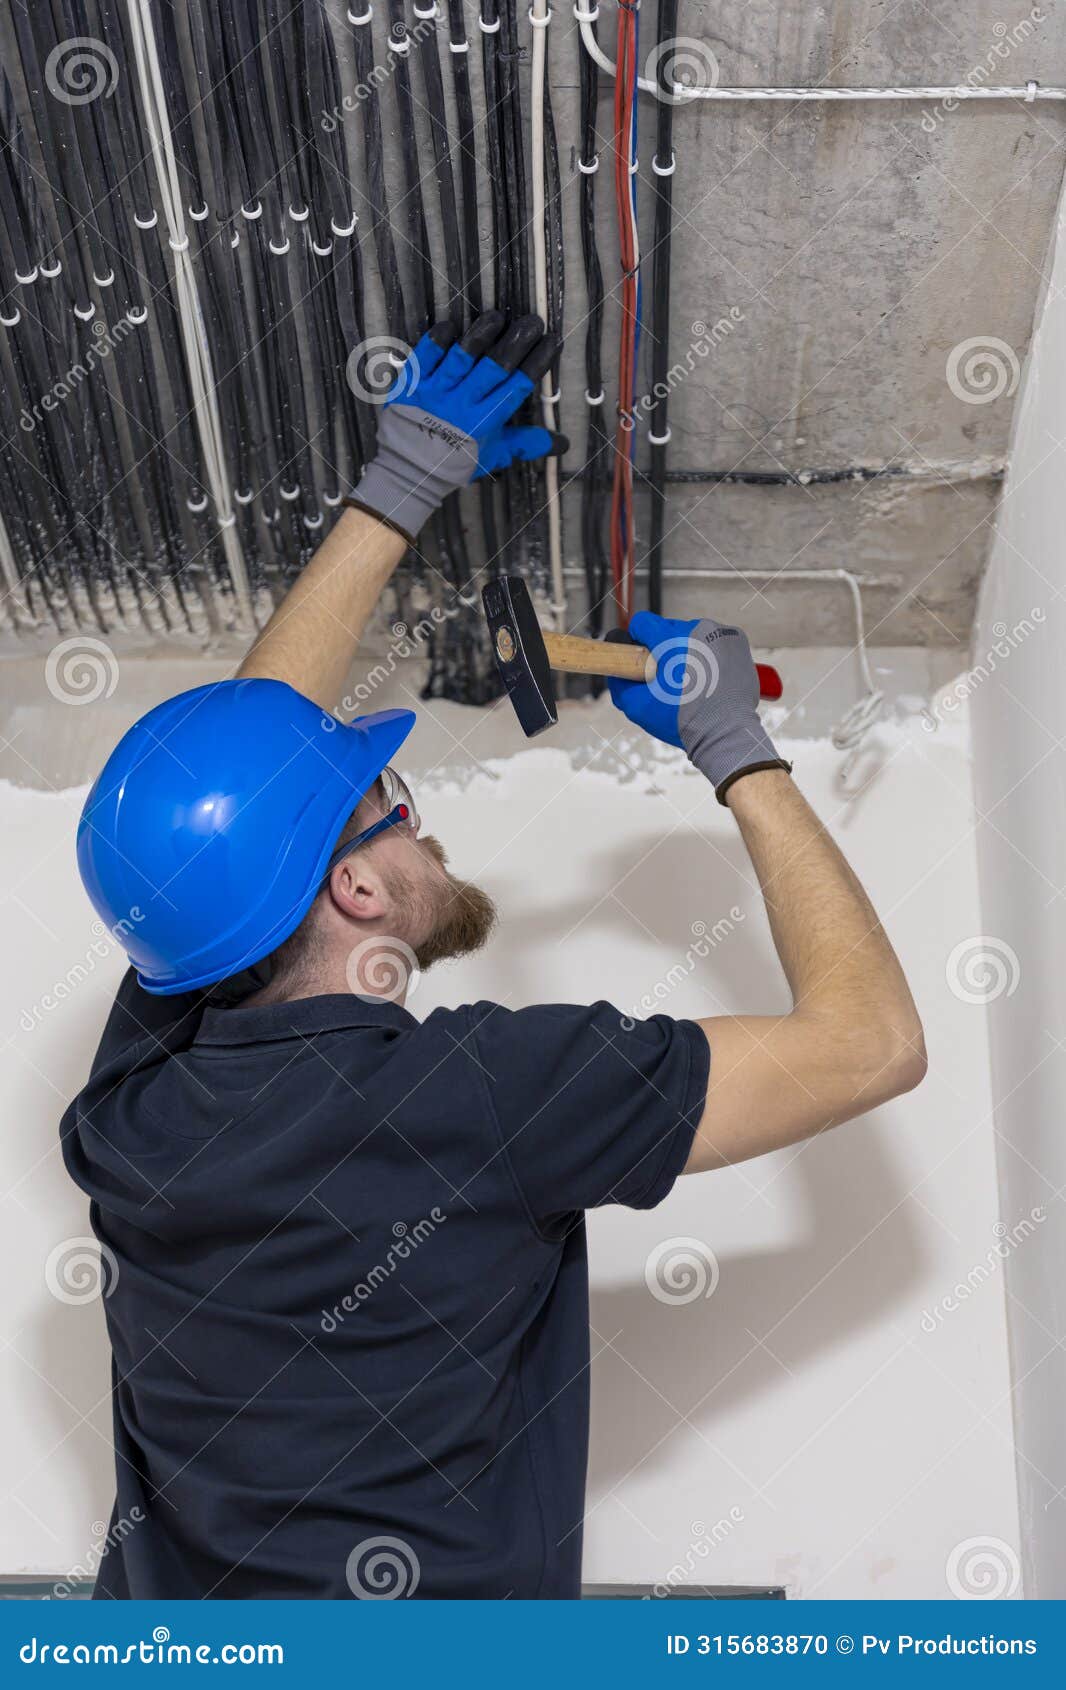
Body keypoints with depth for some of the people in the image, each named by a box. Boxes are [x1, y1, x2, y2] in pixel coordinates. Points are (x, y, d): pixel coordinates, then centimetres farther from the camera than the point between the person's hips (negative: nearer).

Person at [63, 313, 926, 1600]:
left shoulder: (143, 1071, -9)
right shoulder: (480, 1099, -23)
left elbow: (249, 737, 5)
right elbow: (872, 1039, -14)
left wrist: (399, 489, 11)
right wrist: (736, 747, -7)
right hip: (436, 1590, -4)